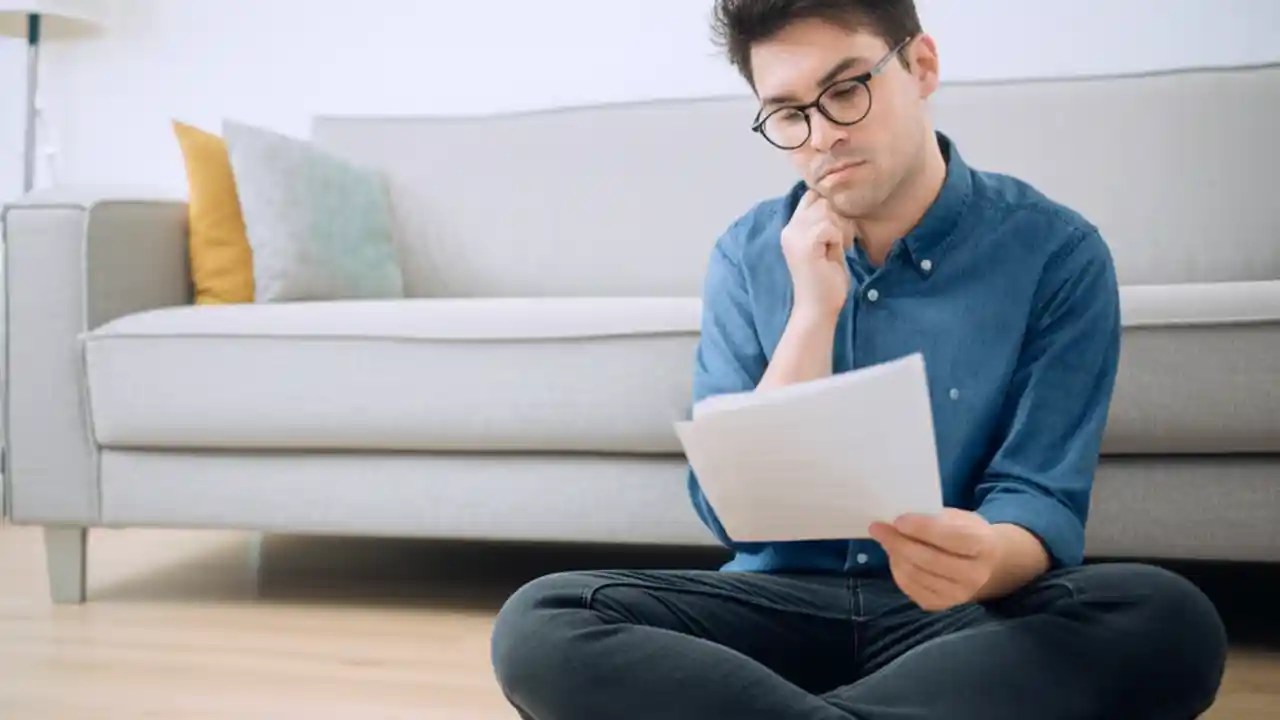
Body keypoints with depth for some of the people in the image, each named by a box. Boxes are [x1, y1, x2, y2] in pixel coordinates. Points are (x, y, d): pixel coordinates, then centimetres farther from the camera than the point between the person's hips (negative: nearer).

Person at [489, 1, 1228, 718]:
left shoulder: (1055, 252, -5)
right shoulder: (747, 255, 2)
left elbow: (1041, 506, -9)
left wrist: (986, 559, -33)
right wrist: (814, 311, -13)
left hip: (961, 615, 0)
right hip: (781, 602, 1)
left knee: (1169, 619, -33)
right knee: (539, 621, -24)